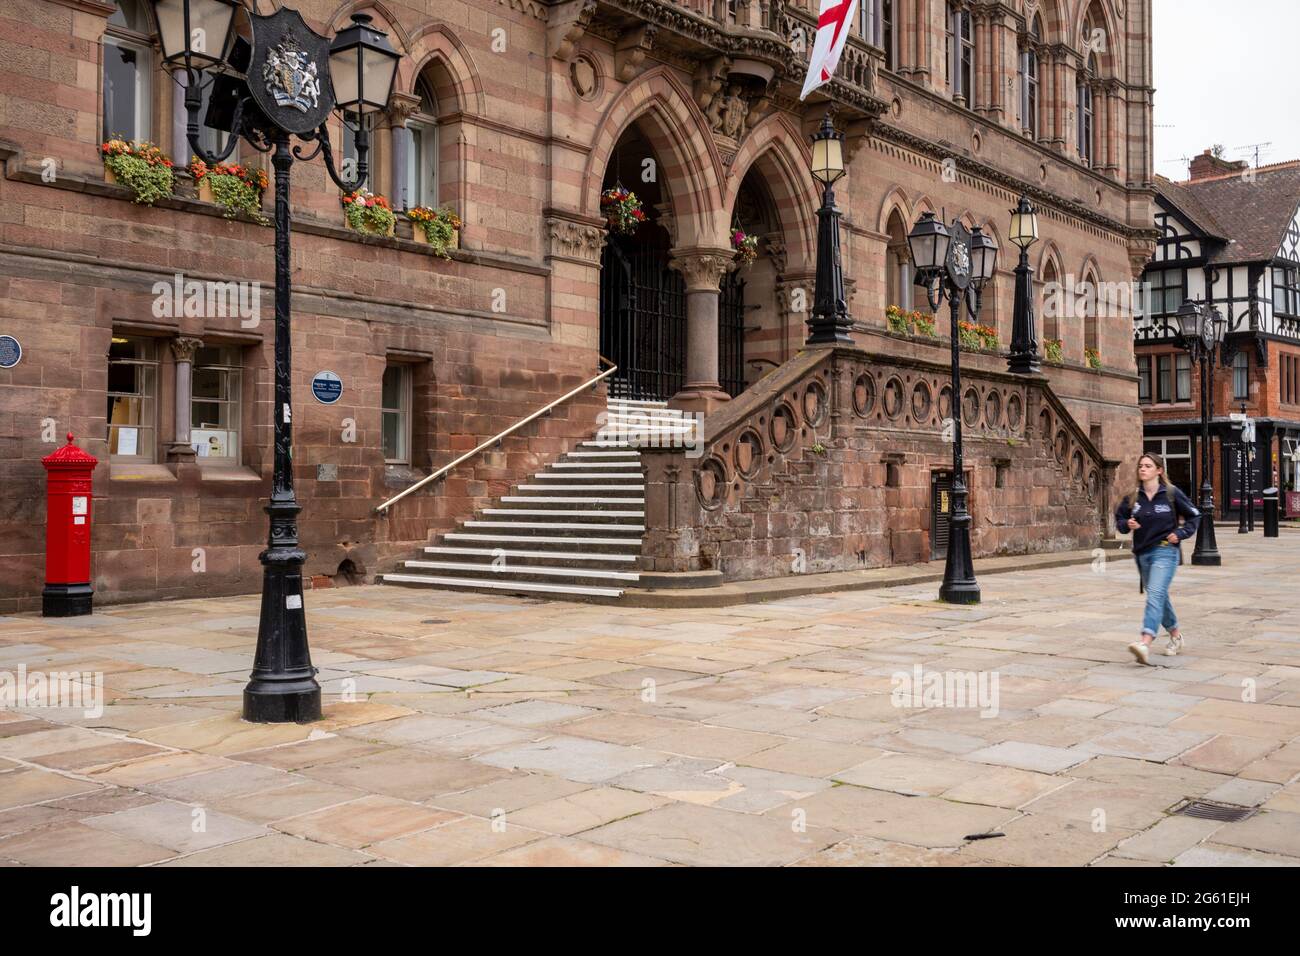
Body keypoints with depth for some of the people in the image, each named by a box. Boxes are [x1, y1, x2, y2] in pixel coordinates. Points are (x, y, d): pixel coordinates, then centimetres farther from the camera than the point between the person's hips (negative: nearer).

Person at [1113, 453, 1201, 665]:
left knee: (1155, 595, -21)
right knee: (1159, 597, 19)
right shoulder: (1133, 497, 4)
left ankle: (1145, 642, -34)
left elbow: (1194, 516, 5)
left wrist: (1180, 533, -8)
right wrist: (1126, 524, -8)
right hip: (1142, 553, 6)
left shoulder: (1171, 493, -5)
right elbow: (1119, 518, 14)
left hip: (1165, 552, -5)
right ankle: (1175, 635, 40)